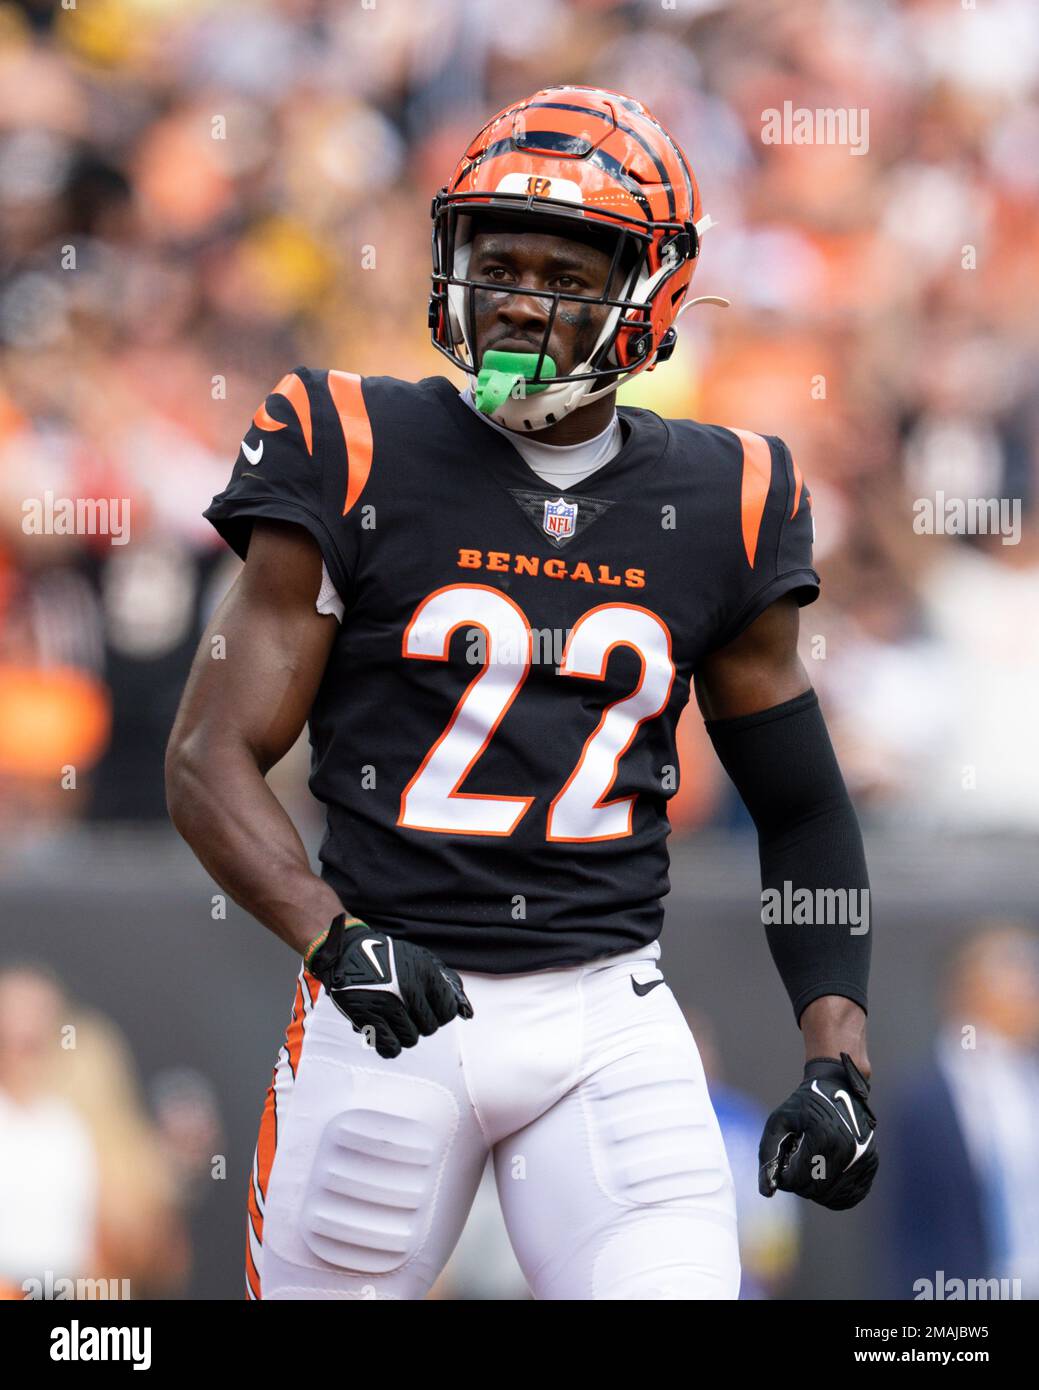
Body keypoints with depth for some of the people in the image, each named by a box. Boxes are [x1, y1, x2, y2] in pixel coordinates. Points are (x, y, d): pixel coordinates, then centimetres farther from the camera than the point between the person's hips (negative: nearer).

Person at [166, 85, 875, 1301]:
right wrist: (334, 937, -21)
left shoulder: (715, 506, 6)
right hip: (393, 1010, -1)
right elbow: (210, 762, -4)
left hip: (608, 1015, 2)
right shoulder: (357, 461, -2)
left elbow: (800, 805, 15)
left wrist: (838, 1058, 4)